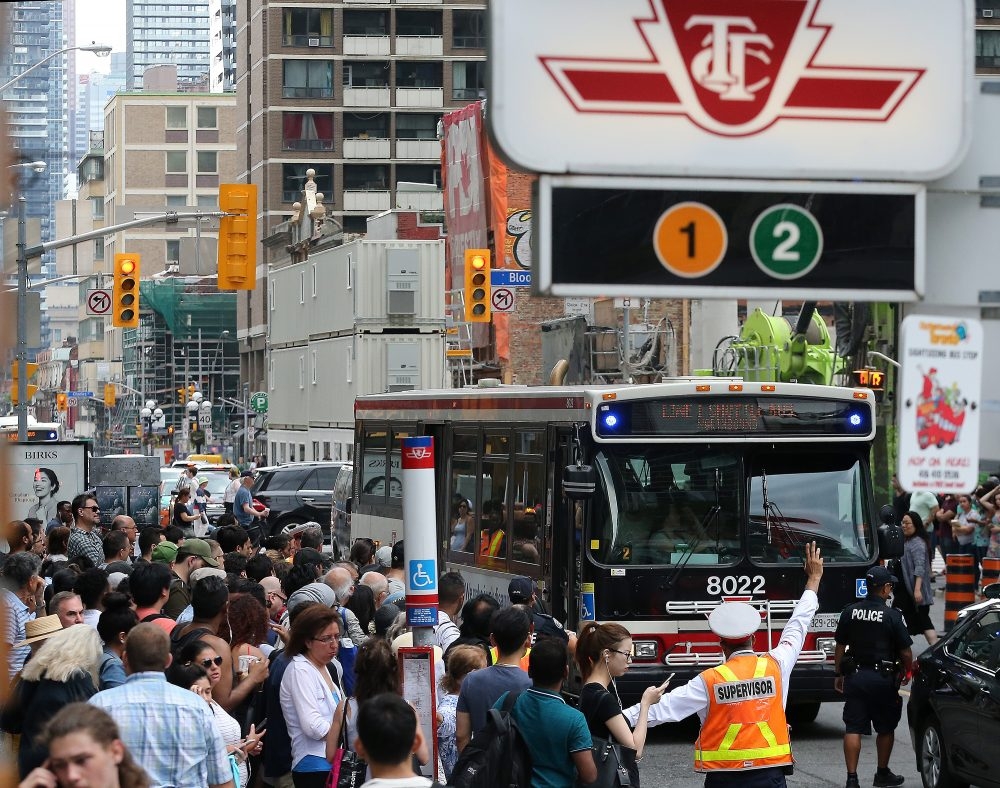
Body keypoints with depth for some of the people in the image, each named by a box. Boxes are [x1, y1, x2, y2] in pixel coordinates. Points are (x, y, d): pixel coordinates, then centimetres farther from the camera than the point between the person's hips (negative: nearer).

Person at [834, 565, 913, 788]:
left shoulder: (850, 612, 1)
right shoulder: (892, 616, -11)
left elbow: (840, 646, 6)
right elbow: (905, 652, -9)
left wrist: (839, 674, 16)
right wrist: (906, 672, 10)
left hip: (855, 676, 3)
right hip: (883, 677, -3)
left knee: (853, 729, 2)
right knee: (885, 728, 14)